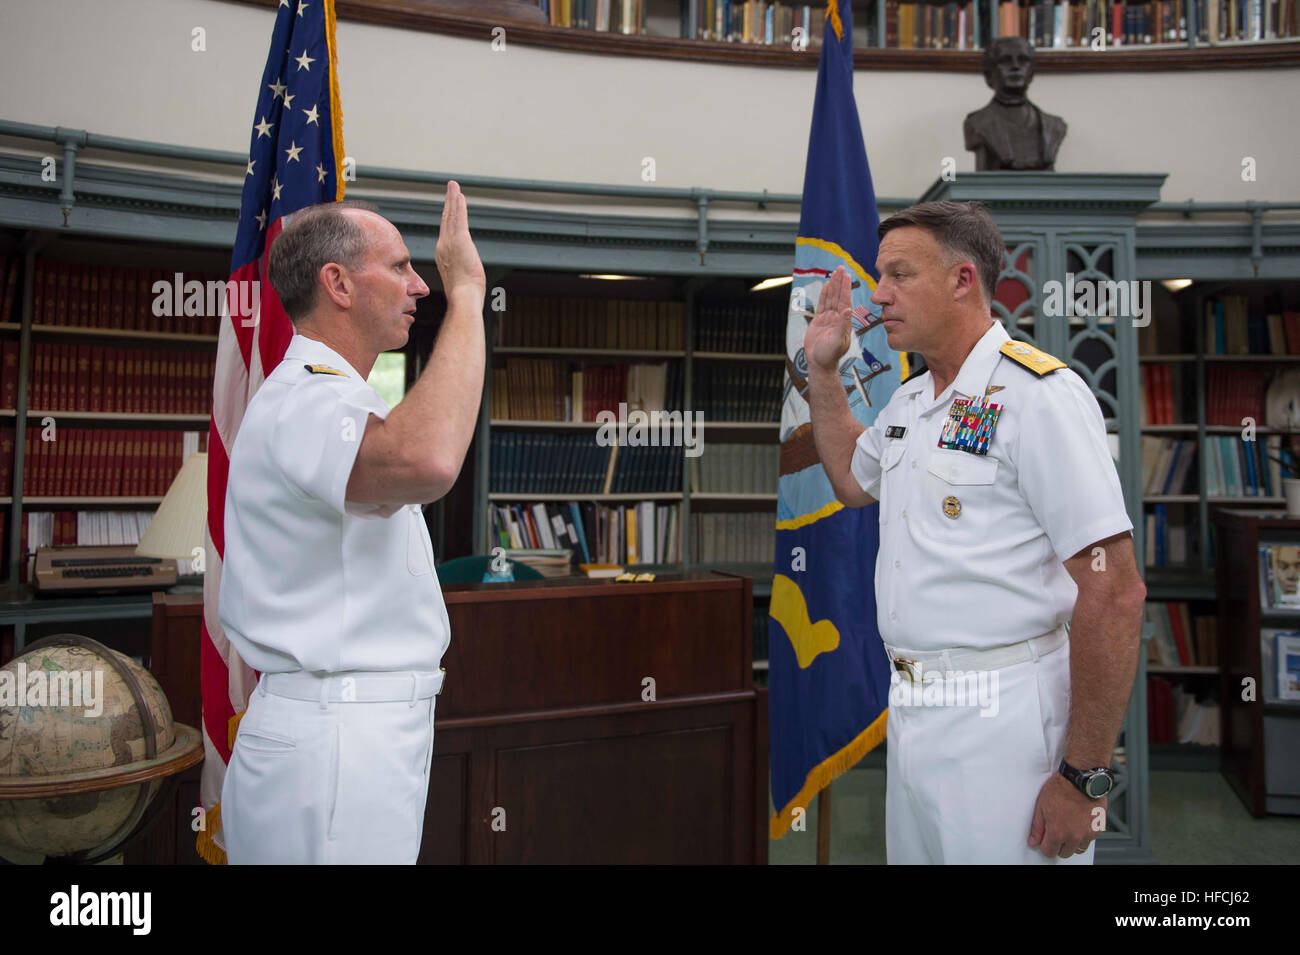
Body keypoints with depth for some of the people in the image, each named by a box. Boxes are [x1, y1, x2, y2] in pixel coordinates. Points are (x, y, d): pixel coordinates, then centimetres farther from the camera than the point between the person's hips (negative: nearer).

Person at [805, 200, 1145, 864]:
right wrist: (822, 369, 18)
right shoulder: (908, 401, 10)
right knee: (912, 851, 20)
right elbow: (852, 480, 29)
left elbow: (1113, 591, -20)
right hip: (909, 710, 8)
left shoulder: (1039, 394, -16)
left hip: (1003, 721, -8)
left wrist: (1084, 778, -19)